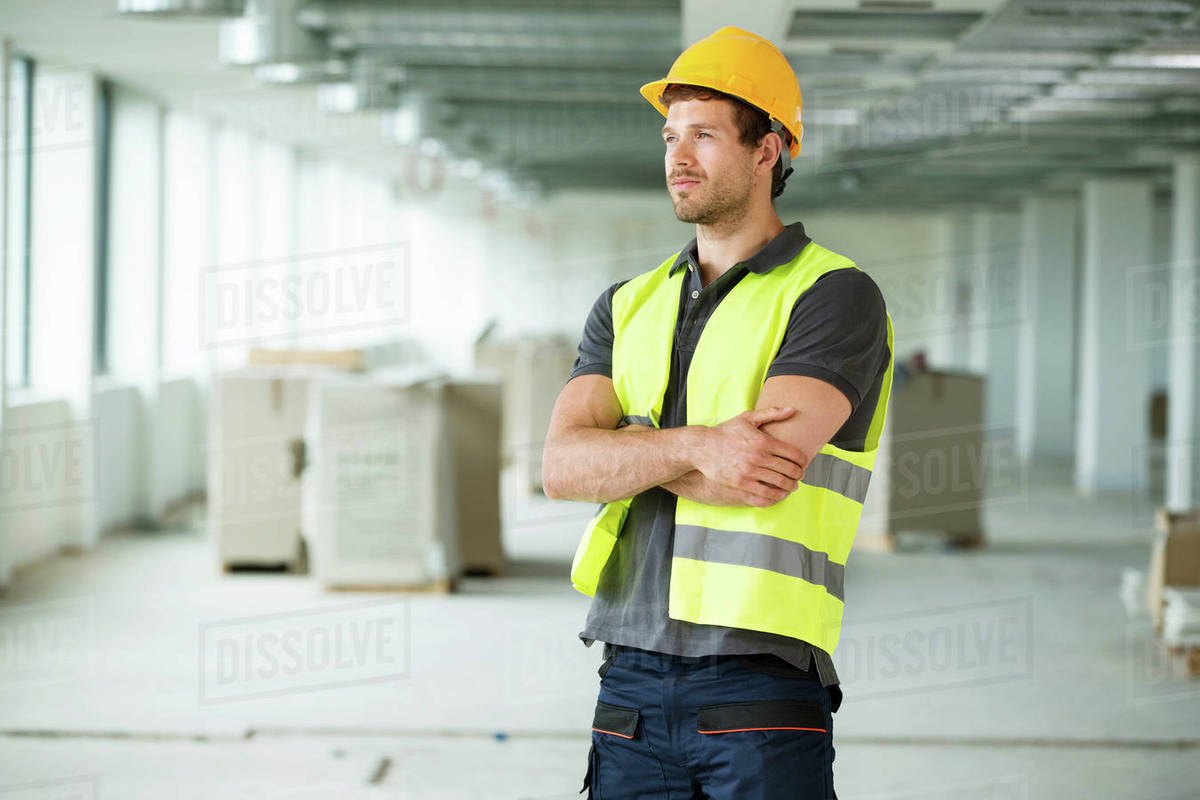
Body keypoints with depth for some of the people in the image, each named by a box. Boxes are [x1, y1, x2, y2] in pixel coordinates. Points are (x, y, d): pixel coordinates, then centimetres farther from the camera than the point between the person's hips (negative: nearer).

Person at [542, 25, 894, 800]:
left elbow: (765, 472, -16)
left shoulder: (837, 296, -2)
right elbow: (562, 466, -1)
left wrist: (622, 452, -3)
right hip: (633, 681, 5)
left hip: (762, 684, -5)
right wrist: (693, 447, -19)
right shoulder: (629, 308, 15)